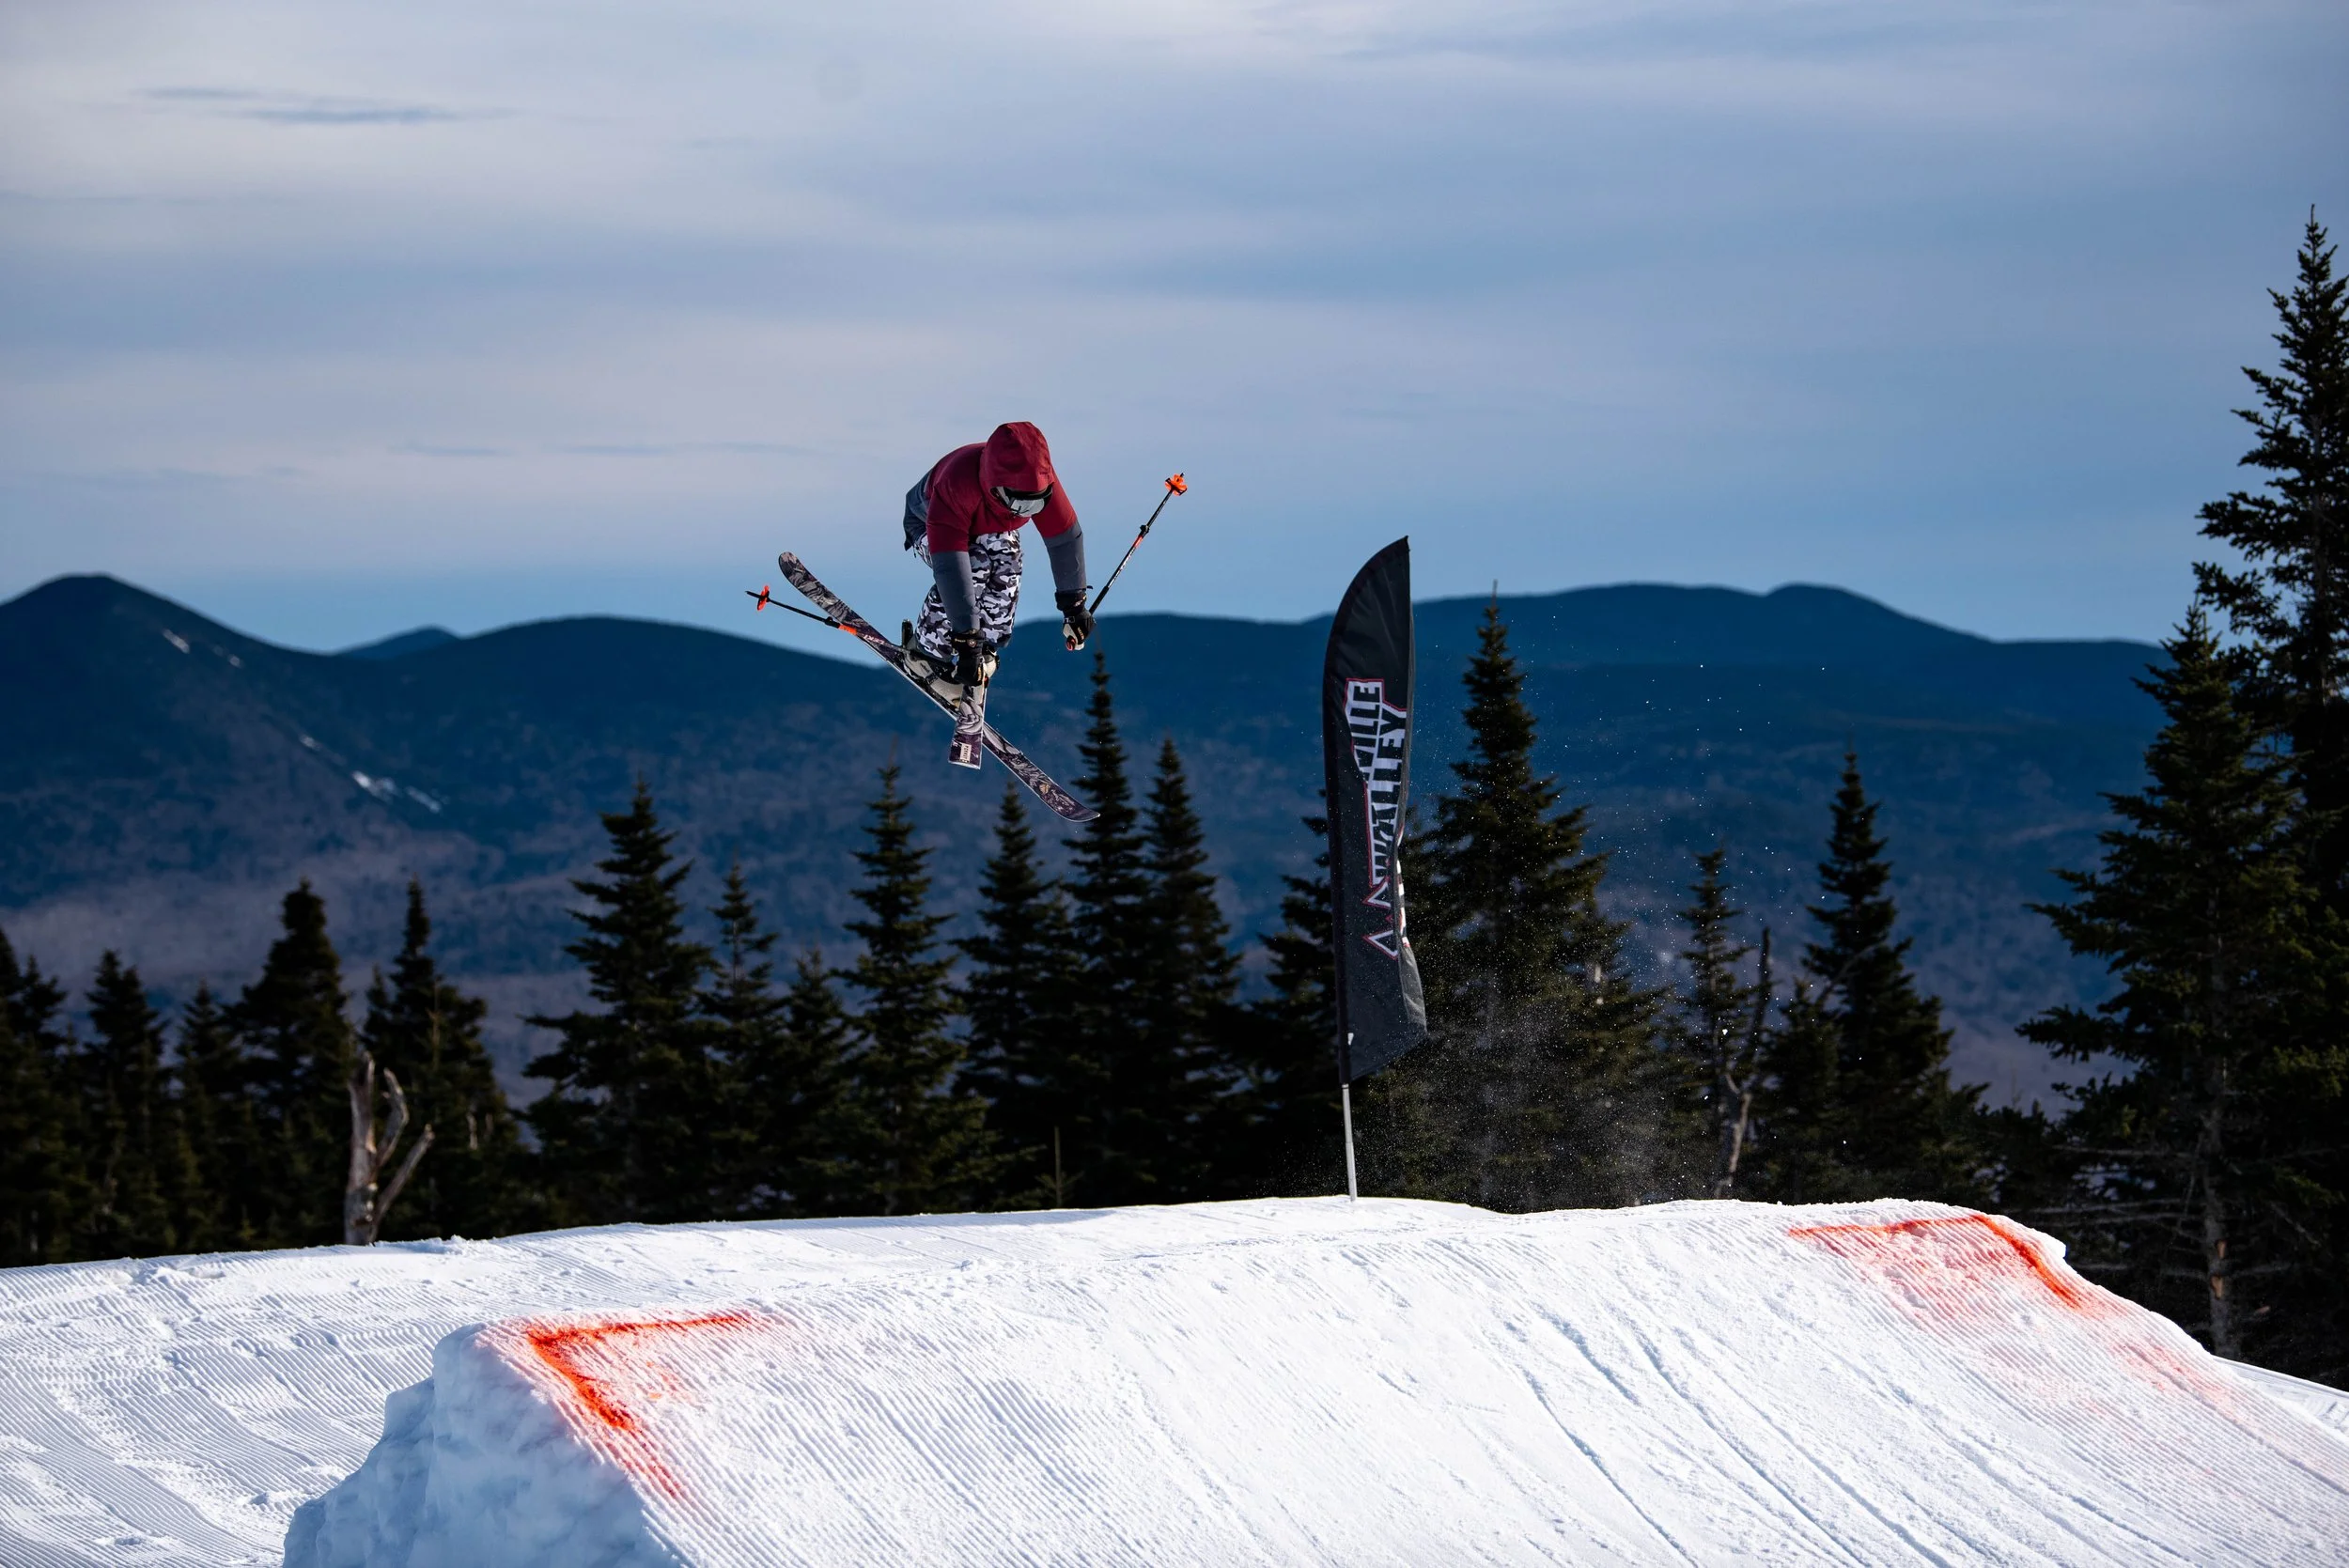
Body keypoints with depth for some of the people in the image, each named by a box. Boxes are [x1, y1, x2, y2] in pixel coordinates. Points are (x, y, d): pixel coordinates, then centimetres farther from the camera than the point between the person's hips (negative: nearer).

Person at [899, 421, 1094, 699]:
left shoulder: (1039, 478, -34)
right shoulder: (955, 486, -46)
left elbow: (1065, 538, -21)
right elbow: (951, 568, -49)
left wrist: (1074, 604, -18)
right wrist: (967, 640, -51)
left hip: (991, 528, 4)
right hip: (929, 523, -4)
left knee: (1005, 564, -29)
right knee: (972, 571, -34)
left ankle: (987, 643, -6)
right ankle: (927, 649, -12)